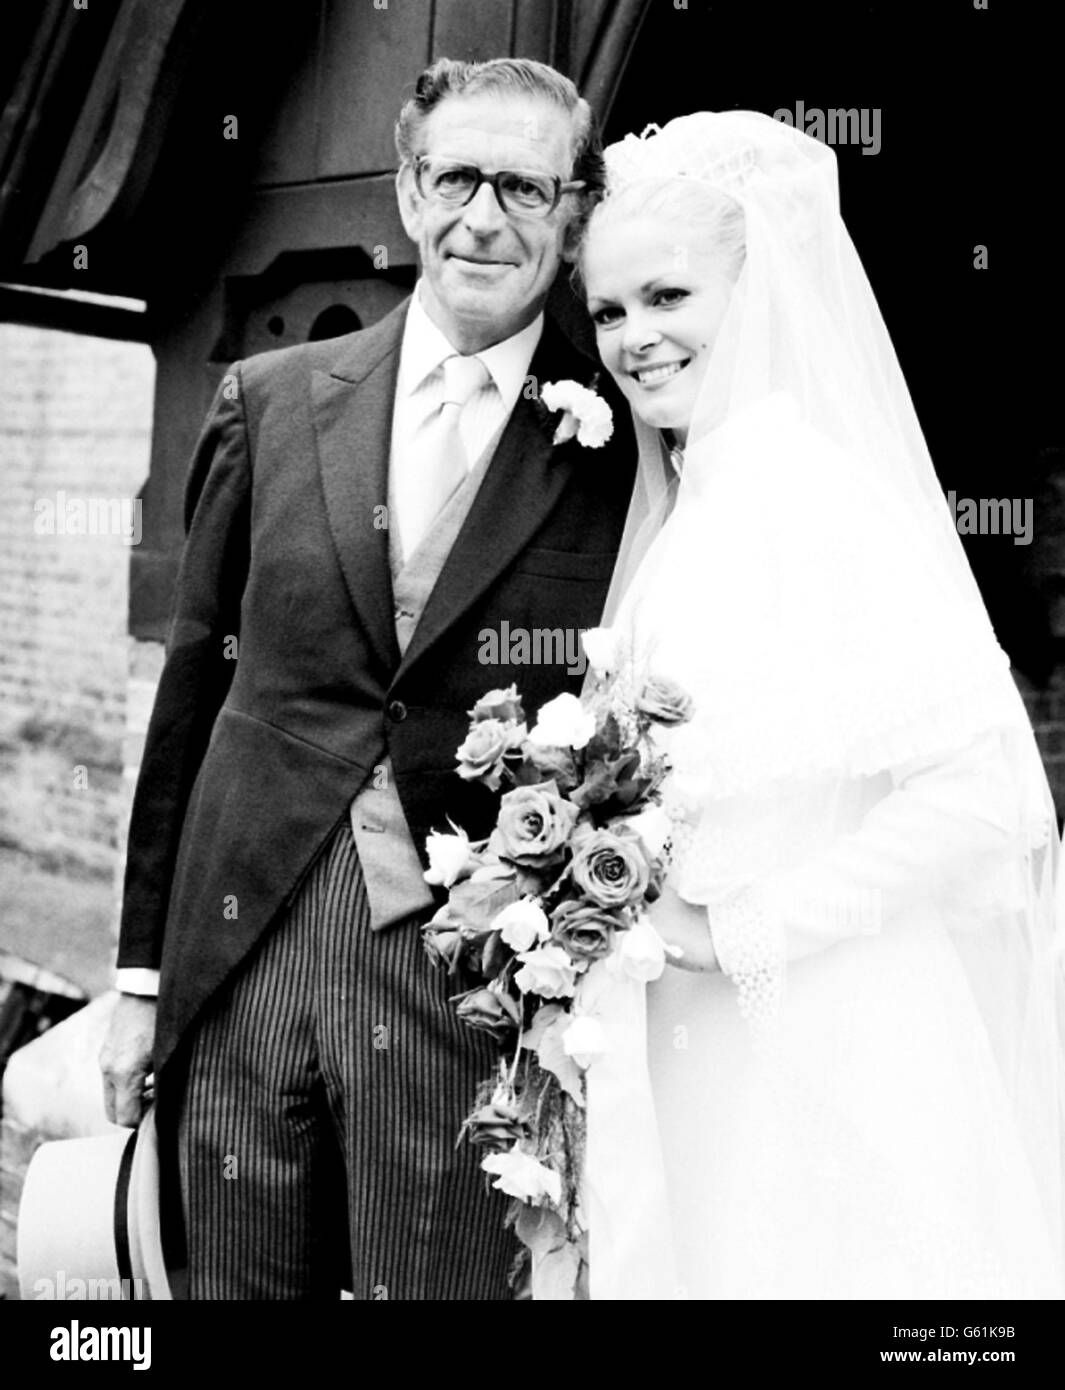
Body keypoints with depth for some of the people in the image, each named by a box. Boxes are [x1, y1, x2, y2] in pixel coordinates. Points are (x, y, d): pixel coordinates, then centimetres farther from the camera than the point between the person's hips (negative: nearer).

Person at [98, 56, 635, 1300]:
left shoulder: (624, 443, -3)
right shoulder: (270, 401, 5)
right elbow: (191, 686, 8)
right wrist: (142, 968, 8)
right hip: (243, 956, 3)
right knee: (234, 1280, 15)